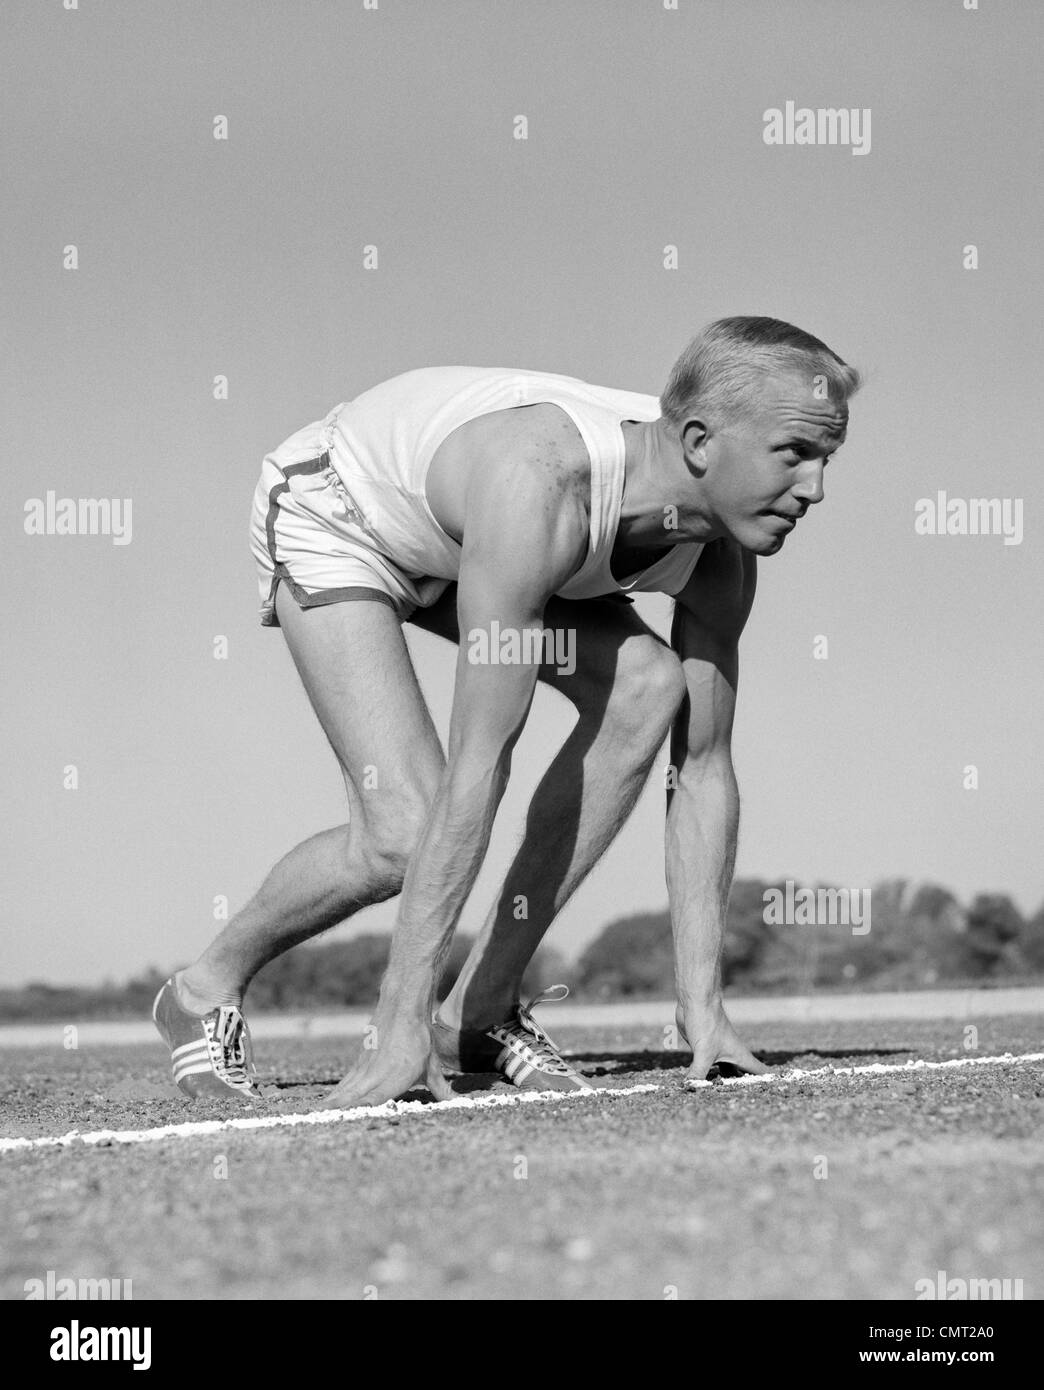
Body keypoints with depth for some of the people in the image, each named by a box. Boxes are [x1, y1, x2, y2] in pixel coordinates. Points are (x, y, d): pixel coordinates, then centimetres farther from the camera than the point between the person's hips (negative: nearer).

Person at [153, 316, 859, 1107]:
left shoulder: (722, 551, -22)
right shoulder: (540, 486, -43)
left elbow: (704, 769, -14)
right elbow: (477, 767, -44)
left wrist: (702, 1008, -19)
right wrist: (402, 1025, -42)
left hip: (456, 526, 7)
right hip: (330, 508, -6)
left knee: (648, 685, -18)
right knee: (404, 831, -21)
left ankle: (485, 1005, -8)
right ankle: (208, 990, 7)